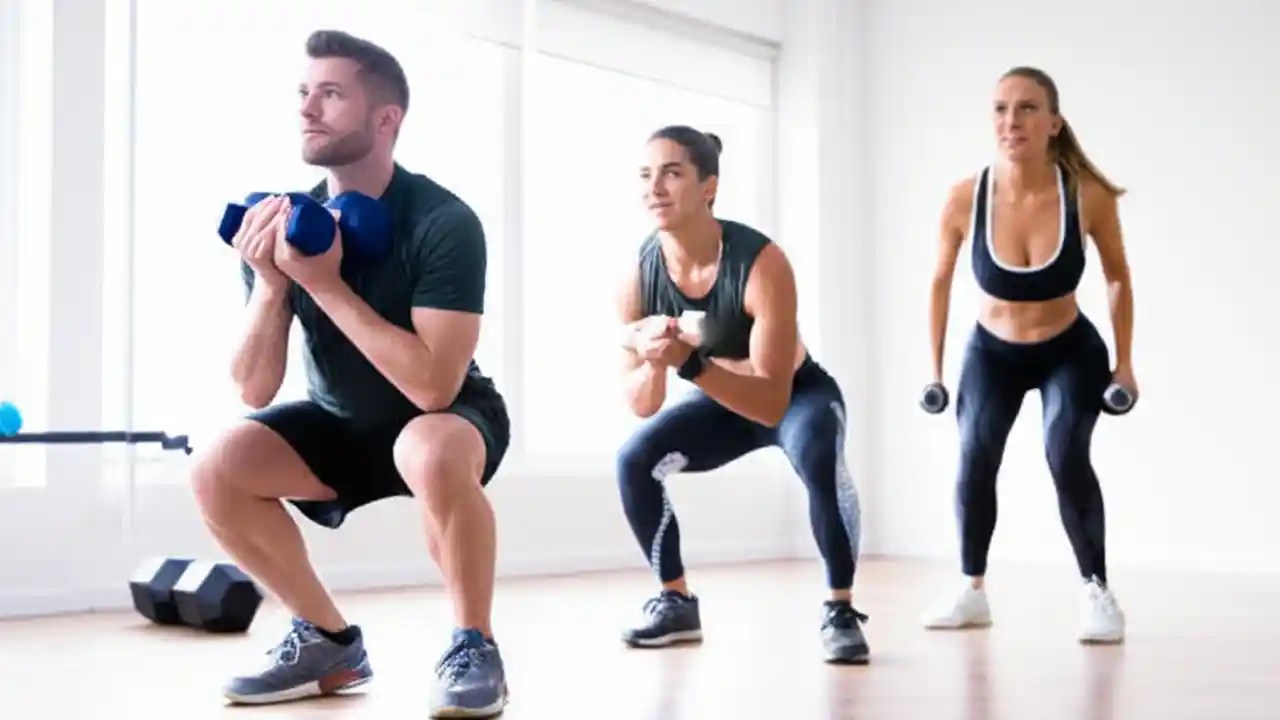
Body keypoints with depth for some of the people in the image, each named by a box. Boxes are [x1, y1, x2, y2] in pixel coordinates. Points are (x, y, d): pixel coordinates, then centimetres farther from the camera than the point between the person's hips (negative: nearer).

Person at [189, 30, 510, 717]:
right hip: (342, 422, 5)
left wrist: (324, 281, -33)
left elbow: (433, 386, -34)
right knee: (218, 469, -16)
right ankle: (329, 640, 3)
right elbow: (255, 391, -11)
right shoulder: (283, 223, -11)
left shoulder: (442, 222, -26)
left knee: (430, 455, -39)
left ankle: (474, 646, -15)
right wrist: (270, 284, -28)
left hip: (452, 419, -5)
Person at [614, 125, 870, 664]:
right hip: (723, 402, 5)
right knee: (634, 461, -14)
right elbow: (640, 405, -17)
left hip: (799, 394, -4)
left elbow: (773, 401, -36)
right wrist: (653, 365, -40)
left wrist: (688, 362, -49)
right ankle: (677, 603, 7)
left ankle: (840, 610, -16)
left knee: (820, 461, -35)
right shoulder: (638, 275, -21)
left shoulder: (761, 263, -35)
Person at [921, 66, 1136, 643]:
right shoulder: (965, 199, -23)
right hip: (992, 352, 1)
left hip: (1070, 352, -1)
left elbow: (1118, 279, -6)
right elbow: (940, 281, -4)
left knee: (1066, 457, -20)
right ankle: (972, 591, 9)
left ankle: (1097, 591, -5)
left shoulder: (1089, 196, -25)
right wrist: (934, 367, 0)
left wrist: (1124, 363, -3)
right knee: (974, 462, -10)